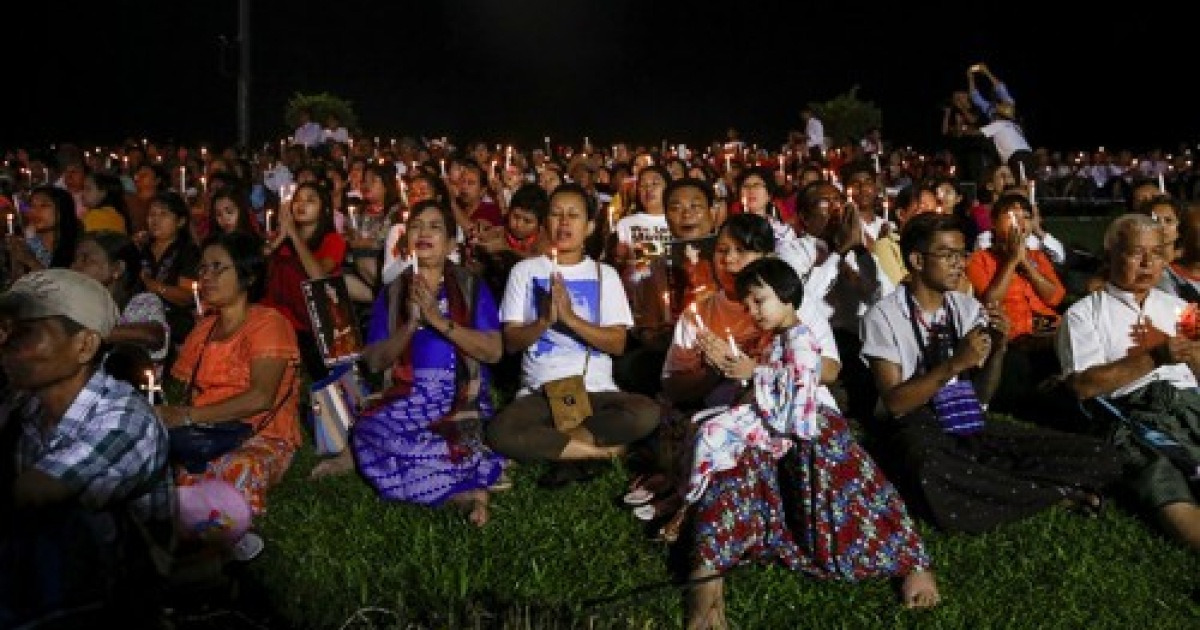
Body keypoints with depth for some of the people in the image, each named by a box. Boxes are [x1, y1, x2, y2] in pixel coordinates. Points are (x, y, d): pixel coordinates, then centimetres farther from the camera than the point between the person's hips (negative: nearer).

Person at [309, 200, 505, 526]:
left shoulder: (472, 288, 4)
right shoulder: (392, 292, 11)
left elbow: (493, 351, -8)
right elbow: (374, 362, 5)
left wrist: (438, 320, -17)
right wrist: (410, 324, -12)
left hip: (461, 400, -4)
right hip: (406, 399, 4)